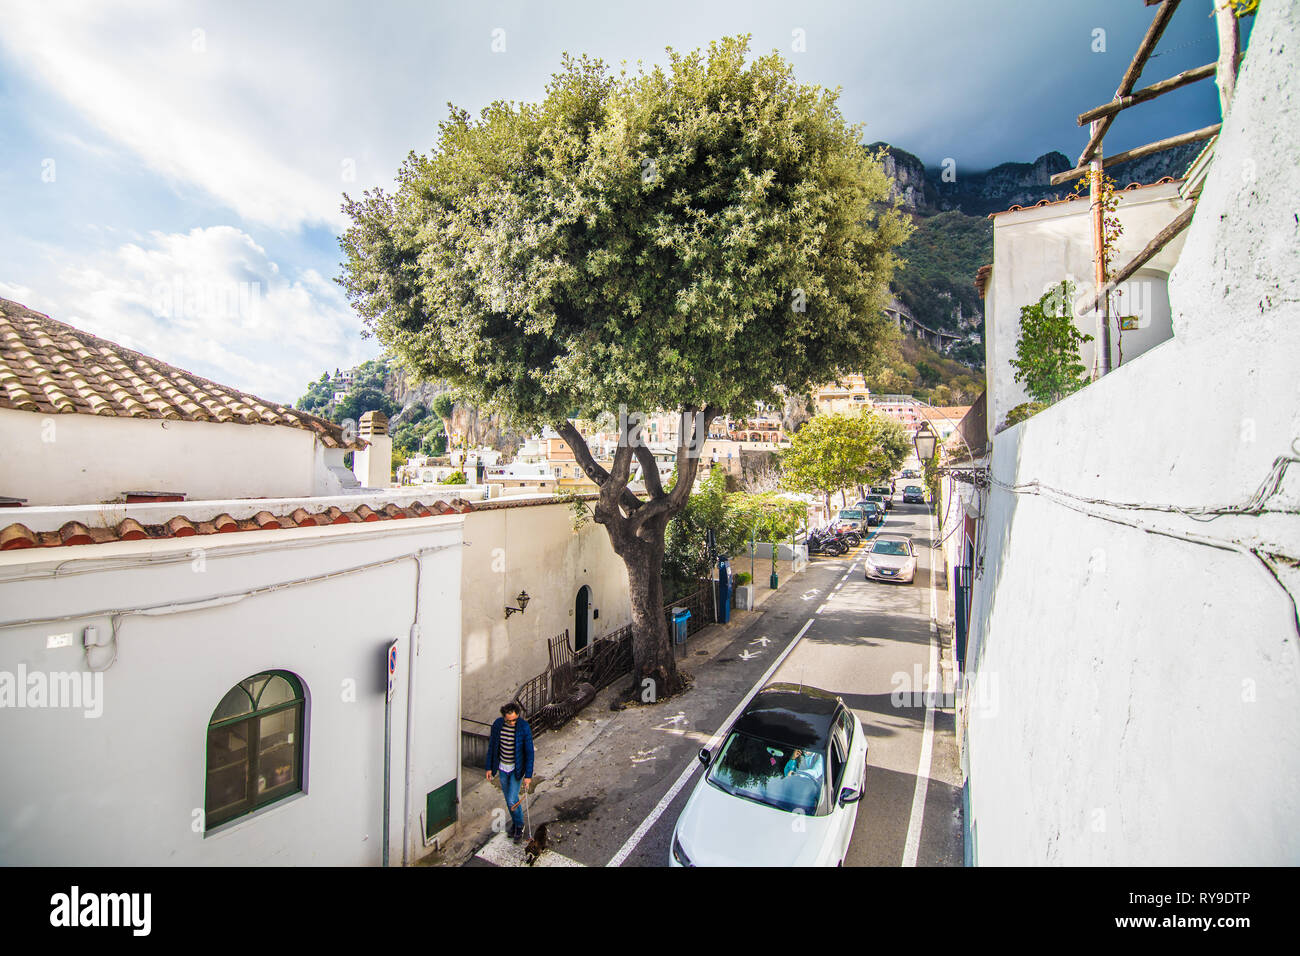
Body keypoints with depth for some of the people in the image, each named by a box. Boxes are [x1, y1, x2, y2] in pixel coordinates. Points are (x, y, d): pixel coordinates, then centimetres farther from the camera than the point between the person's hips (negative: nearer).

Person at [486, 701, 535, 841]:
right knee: (508, 798, 18)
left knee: (512, 801, -5)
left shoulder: (524, 727, -23)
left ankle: (519, 825, 22)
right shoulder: (497, 724, -14)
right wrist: (489, 767, 5)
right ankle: (514, 822, 42)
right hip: (502, 767, 4)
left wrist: (528, 775, -14)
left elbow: (529, 752, -15)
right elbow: (492, 746, 1)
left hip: (516, 769, -4)